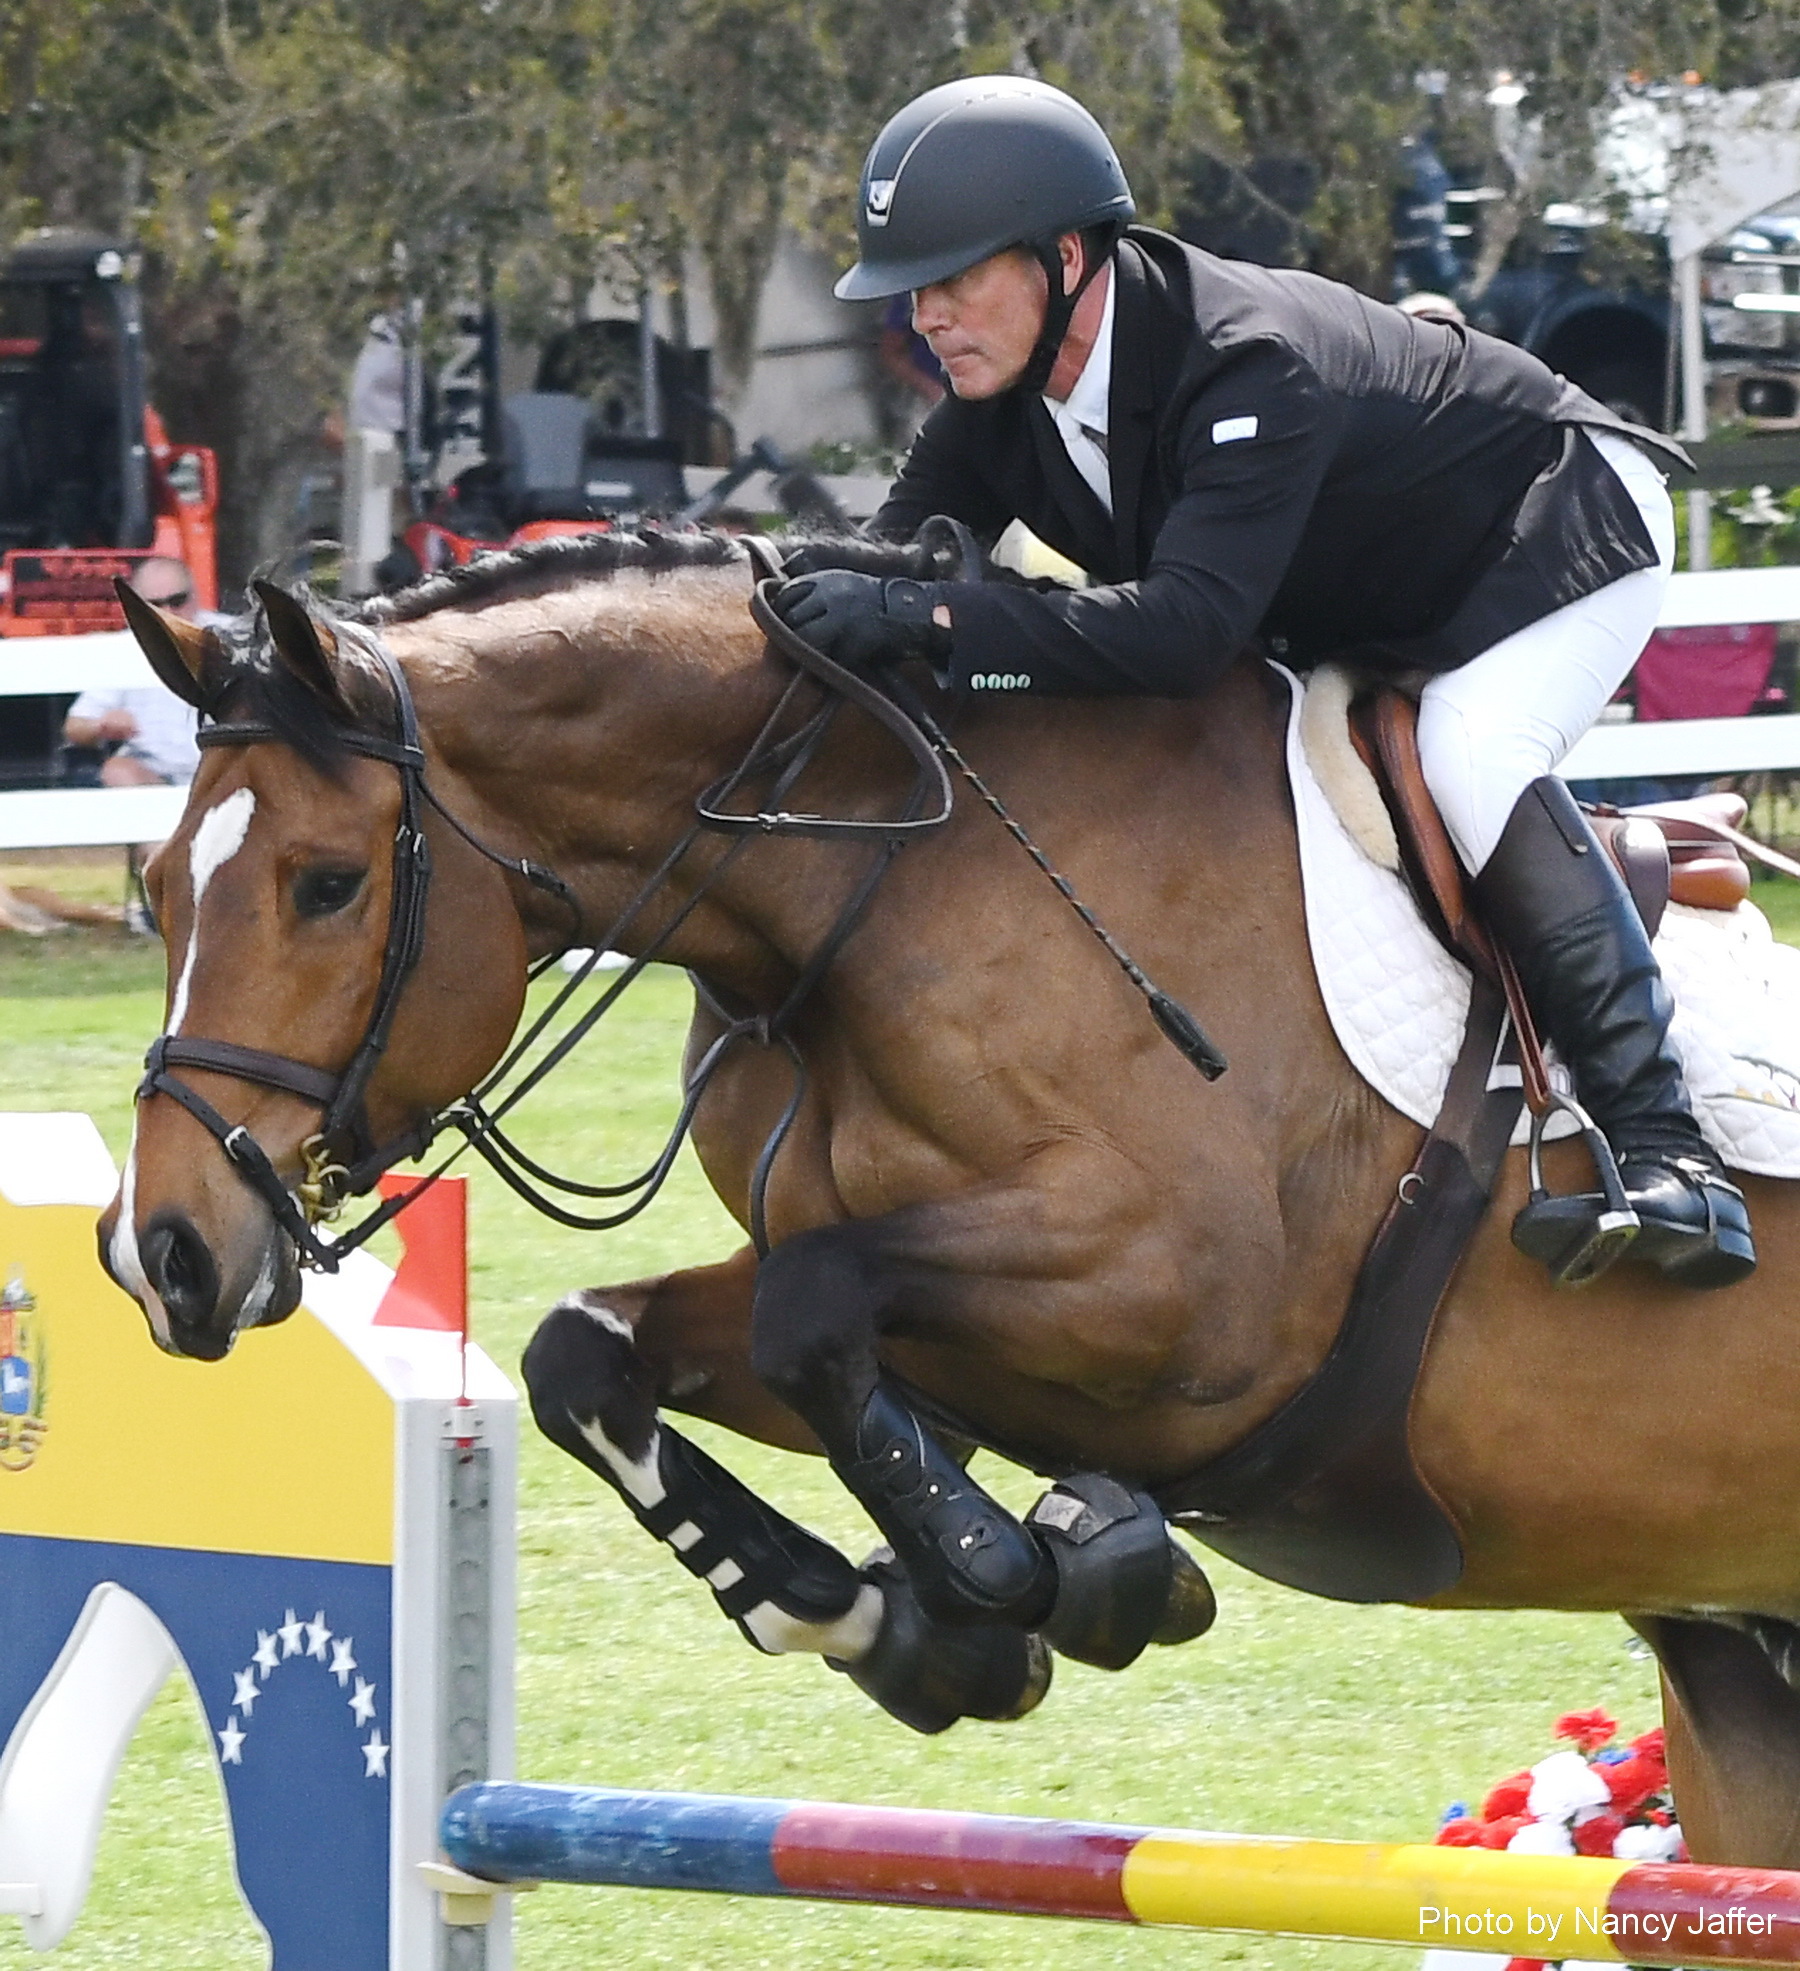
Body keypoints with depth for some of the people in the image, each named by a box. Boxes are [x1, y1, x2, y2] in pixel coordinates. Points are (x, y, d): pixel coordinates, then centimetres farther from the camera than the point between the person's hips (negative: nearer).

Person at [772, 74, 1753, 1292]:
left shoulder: (1246, 364, -42)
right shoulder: (1001, 387, -17)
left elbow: (1189, 628, -53)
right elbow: (903, 556, -10)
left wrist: (932, 619, -59)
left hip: (1552, 536, -9)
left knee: (1471, 765, -32)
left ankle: (1667, 1151, -33)